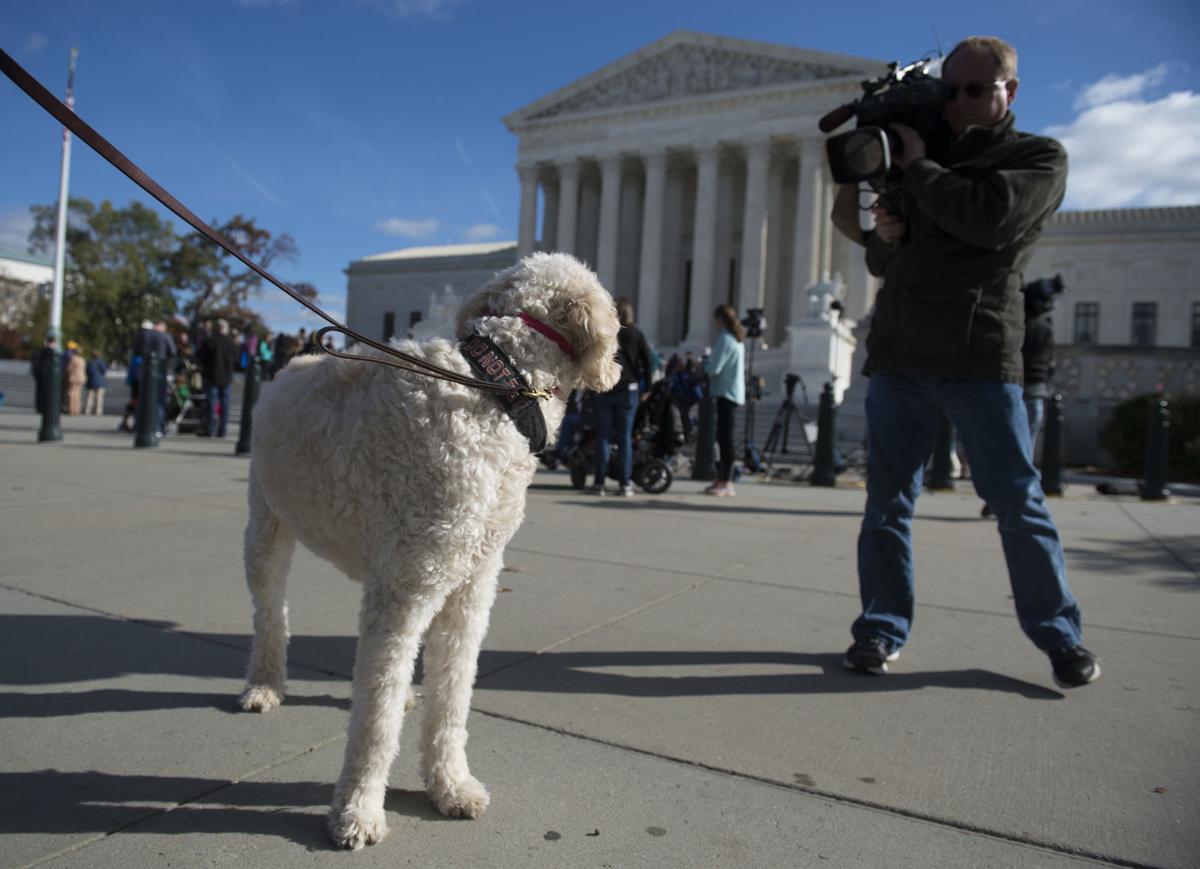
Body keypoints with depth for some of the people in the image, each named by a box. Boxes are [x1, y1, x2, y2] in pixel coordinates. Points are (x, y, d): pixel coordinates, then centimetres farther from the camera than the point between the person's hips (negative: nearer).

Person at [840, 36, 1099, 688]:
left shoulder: (1039, 157, 7)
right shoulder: (921, 165, 23)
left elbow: (990, 220, -14)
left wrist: (916, 167, -5)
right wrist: (884, 235, 1)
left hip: (979, 359, -4)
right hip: (898, 357, 5)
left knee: (1018, 500, 0)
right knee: (887, 500, 3)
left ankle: (1060, 636, 14)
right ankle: (882, 628, 11)